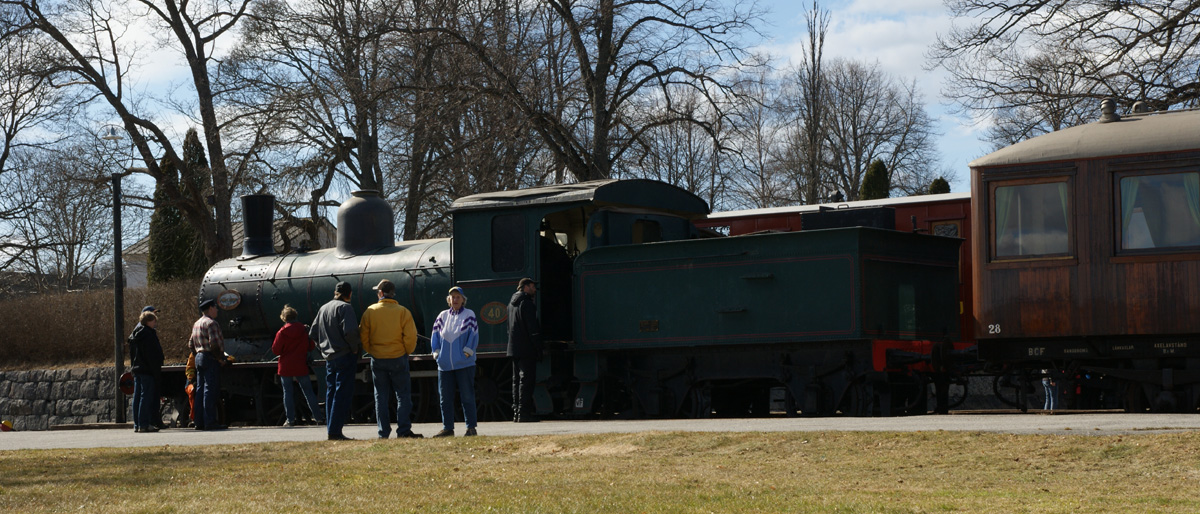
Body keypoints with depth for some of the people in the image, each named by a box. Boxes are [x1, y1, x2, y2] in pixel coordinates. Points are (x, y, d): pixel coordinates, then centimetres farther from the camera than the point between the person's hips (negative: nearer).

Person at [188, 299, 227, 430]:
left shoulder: (196, 324, 18)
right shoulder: (211, 323, -12)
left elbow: (191, 344, 22)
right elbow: (214, 344, -21)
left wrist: (198, 355, 19)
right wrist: (220, 358, -12)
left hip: (199, 358, 9)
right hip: (211, 359, -9)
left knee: (200, 390, 10)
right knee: (210, 390, -10)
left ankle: (199, 422, 11)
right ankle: (210, 422, -13)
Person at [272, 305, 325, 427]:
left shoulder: (281, 332, -9)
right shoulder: (304, 330, -1)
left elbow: (276, 350, -7)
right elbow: (311, 347, 6)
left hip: (286, 368, -2)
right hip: (301, 367, 2)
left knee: (288, 393, 5)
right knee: (308, 392, 8)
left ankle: (290, 419, 1)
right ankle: (319, 417, 6)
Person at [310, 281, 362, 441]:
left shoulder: (323, 308, 15)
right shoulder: (344, 307, -9)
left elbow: (313, 334, 17)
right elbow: (350, 331, -23)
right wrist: (355, 348, -10)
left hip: (329, 357, 8)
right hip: (345, 356, -8)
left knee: (331, 392, 13)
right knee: (343, 393, -7)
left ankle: (330, 429, 14)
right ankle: (335, 431, -11)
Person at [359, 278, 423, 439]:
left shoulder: (370, 311, -2)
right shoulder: (402, 312, -6)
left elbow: (363, 336, 1)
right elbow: (411, 337, -8)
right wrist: (406, 352, 8)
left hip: (377, 359, 2)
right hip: (398, 358, -2)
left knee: (381, 397, 8)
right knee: (403, 395, 3)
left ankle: (383, 433, 6)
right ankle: (404, 430, -4)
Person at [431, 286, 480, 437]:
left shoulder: (469, 315, 2)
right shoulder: (443, 316, 12)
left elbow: (473, 334, -3)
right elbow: (435, 334, 13)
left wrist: (467, 351, -10)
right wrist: (436, 352, 3)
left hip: (464, 364, -4)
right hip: (445, 365, 4)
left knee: (467, 396, -3)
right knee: (445, 398, 6)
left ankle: (471, 427, 3)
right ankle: (447, 428, 13)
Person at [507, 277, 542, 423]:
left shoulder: (512, 303, 17)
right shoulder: (527, 304, -11)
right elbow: (533, 329, -16)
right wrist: (539, 349, -13)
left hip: (514, 349, 9)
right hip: (527, 349, -9)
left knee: (517, 380, 12)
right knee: (526, 380, -7)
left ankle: (516, 412, 13)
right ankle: (523, 413, -10)